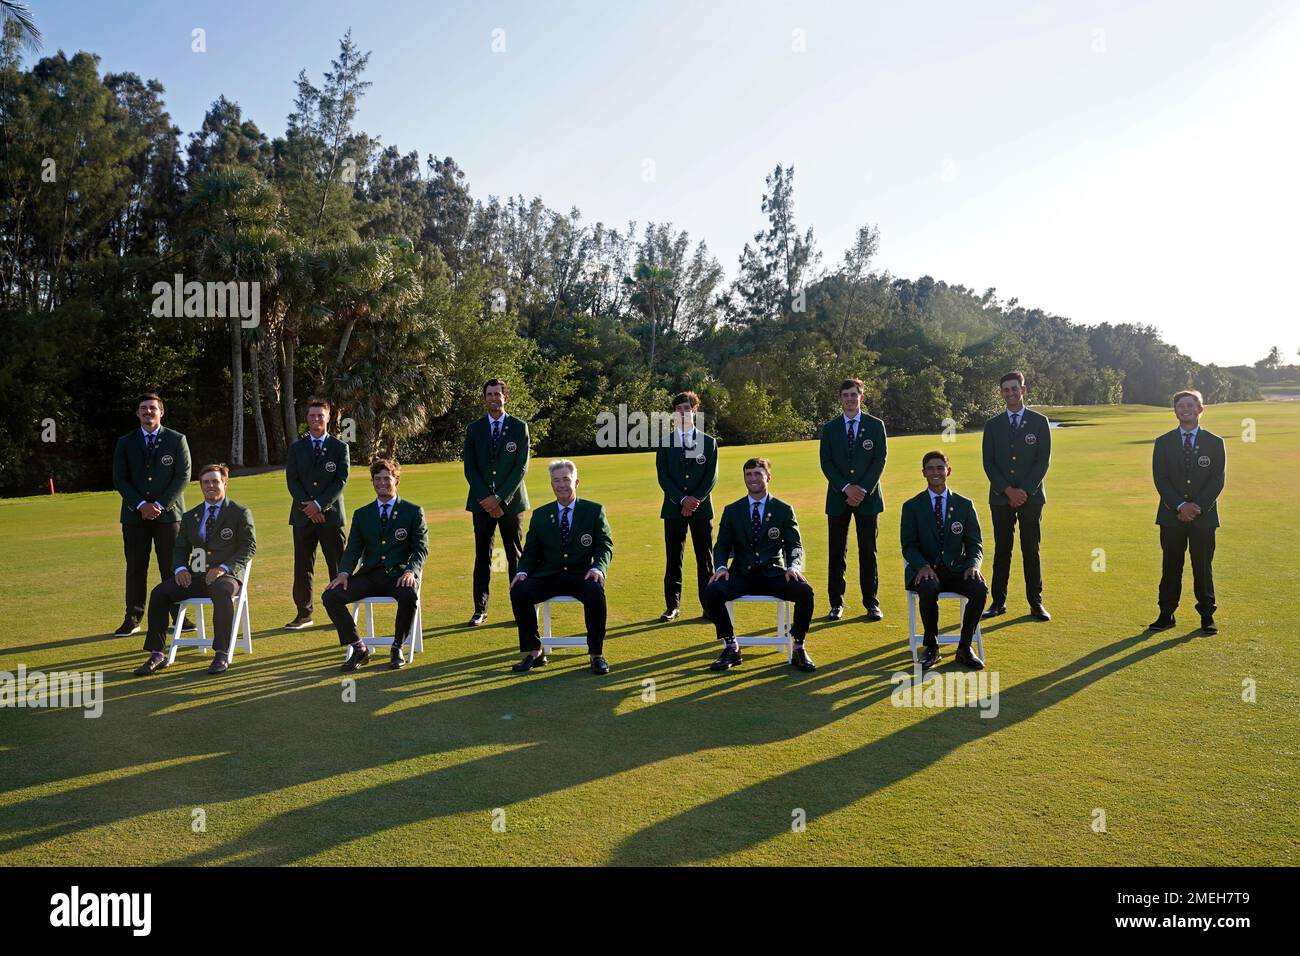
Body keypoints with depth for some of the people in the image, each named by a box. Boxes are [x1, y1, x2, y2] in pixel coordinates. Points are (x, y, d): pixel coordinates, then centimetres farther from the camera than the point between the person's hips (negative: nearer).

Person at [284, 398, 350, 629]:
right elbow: (291, 480, 4)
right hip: (303, 515, 2)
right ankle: (304, 614, 12)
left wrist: (319, 504, -13)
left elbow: (342, 480, -4)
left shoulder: (340, 447, 5)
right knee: (303, 567, 4)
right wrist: (307, 506, -10)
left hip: (331, 514, -2)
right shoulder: (296, 448, 12)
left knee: (337, 566, -1)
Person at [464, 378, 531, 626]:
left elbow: (521, 467, -3)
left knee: (516, 556, 2)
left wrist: (499, 498, -11)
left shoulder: (519, 427, 3)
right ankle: (480, 609, 7)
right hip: (482, 502, 1)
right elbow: (470, 468, 4)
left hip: (510, 501, -1)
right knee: (482, 557, 3)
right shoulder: (474, 428, 8)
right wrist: (485, 499, -8)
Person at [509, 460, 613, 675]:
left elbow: (605, 546, 1)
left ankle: (596, 654, -20)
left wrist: (598, 568, -21)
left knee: (595, 591, -35)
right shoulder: (540, 515, 12)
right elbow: (531, 551, 13)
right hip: (548, 576, 2)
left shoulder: (594, 511, 5)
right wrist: (522, 572, -9)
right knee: (519, 590, -24)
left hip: (582, 575, -2)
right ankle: (533, 652, -11)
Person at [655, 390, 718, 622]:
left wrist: (696, 499, -12)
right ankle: (672, 606, 9)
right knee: (673, 559, 2)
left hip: (702, 507, 0)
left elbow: (712, 476, 1)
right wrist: (682, 499, -12)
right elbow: (663, 477, 0)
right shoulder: (665, 443, 7)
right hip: (674, 509, 0)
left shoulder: (709, 442, 8)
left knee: (705, 559, 2)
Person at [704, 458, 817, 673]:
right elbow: (722, 546, 9)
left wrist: (793, 566, -21)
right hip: (741, 574, 1)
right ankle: (731, 648, -9)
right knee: (712, 591, -28)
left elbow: (795, 545, 1)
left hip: (774, 574, -1)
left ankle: (799, 649, -8)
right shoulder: (731, 511, 10)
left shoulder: (784, 510, 8)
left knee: (805, 592, -29)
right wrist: (721, 567, -14)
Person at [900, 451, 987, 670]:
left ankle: (964, 647, -10)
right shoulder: (912, 506, 4)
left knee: (980, 589, -29)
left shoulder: (965, 505, 9)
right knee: (928, 590, -36)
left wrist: (973, 564, -15)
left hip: (957, 569, 2)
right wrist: (923, 566, -22)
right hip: (925, 570, -2)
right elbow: (908, 546, -1)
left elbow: (975, 544, 7)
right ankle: (931, 648, -15)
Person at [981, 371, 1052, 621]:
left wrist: (1025, 490, -11)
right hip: (1000, 497, 1)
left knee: (1031, 551, 2)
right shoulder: (993, 424, 8)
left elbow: (1044, 460, -2)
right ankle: (998, 602, 9)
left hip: (1031, 496, -1)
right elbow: (988, 462, 2)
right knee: (1001, 551, 5)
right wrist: (1007, 490, -10)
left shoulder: (1039, 422, 3)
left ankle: (1036, 603, 9)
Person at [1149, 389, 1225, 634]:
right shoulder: (1163, 443, 4)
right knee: (1171, 566, 6)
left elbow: (1218, 479, -2)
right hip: (1171, 515, 1)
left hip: (1204, 515, 0)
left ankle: (1207, 616, 14)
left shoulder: (1214, 443, 4)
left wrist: (1198, 506, -13)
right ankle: (1166, 614, 13)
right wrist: (1180, 506, -14)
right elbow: (1160, 479, -2)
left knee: (1203, 567, 5)